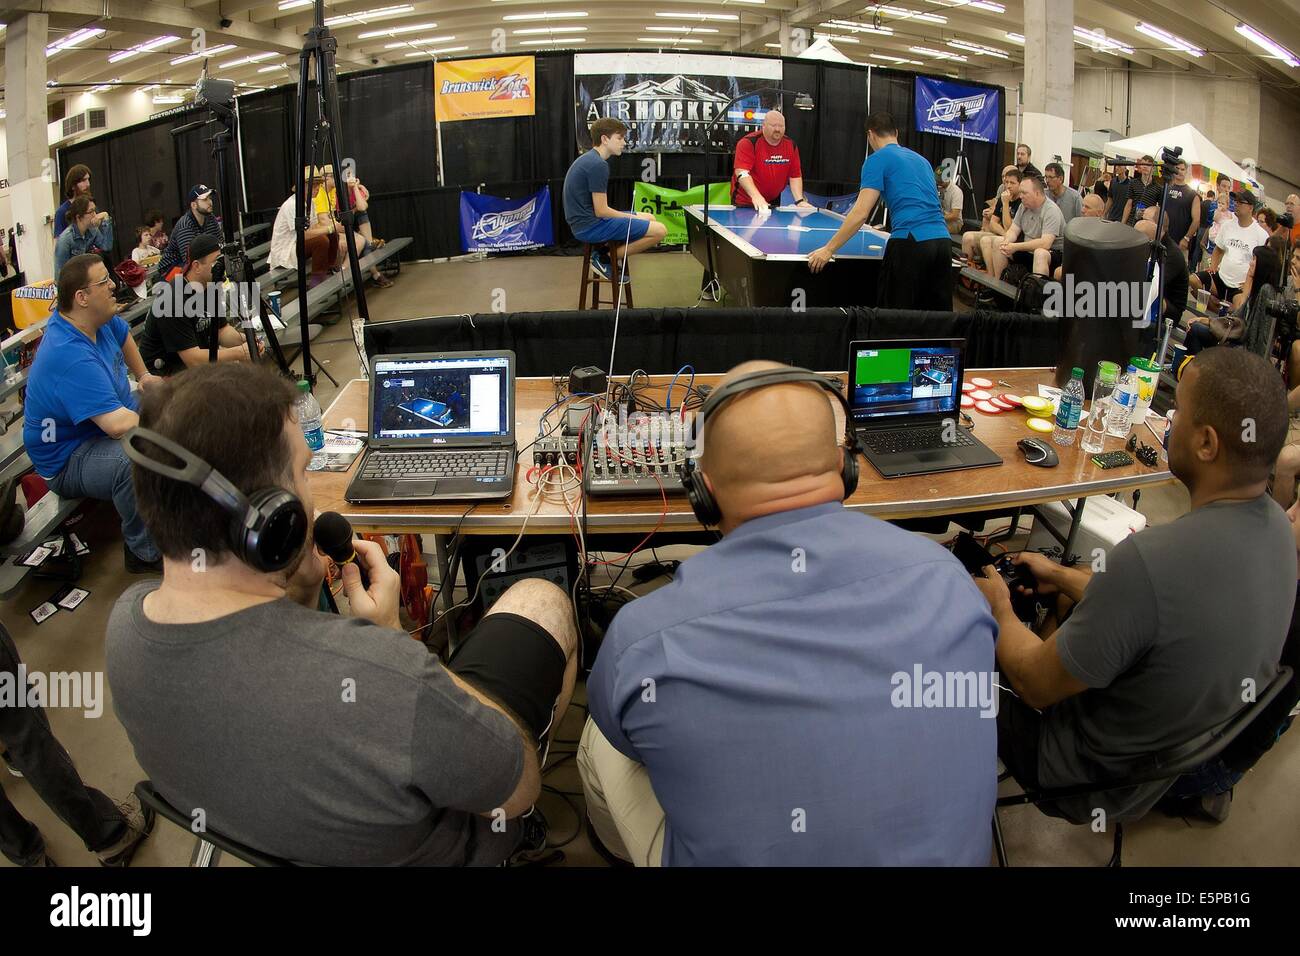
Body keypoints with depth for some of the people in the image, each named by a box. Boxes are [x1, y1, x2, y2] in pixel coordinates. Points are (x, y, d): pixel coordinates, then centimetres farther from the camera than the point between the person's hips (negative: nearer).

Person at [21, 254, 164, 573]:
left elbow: (123, 335, 25)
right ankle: (144, 553, -20)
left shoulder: (96, 319, -3)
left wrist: (144, 375, 18)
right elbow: (118, 424, -41)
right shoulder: (70, 356, -33)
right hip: (69, 459, -10)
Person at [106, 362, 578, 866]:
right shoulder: (375, 677, -45)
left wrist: (297, 590, -12)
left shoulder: (124, 619, -20)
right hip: (429, 846, -5)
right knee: (542, 599, 9)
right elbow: (519, 790, -24)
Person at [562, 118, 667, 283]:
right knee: (659, 230, -15)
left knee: (650, 219, 21)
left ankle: (603, 254, 10)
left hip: (583, 223, 10)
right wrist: (631, 217, -4)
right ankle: (611, 260, -5)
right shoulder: (598, 165, -17)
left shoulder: (588, 159, 15)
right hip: (591, 226, -10)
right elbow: (601, 211, -19)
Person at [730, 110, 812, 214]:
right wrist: (756, 196, -41)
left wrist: (799, 201, -11)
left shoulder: (791, 145, 0)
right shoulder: (748, 142, -16)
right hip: (744, 203, -4)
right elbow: (742, 172, -27)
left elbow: (795, 175, 2)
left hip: (773, 202, 5)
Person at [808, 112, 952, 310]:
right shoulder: (922, 160, 26)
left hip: (911, 243, -7)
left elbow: (861, 213, -4)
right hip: (942, 242, 7)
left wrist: (828, 249, 0)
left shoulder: (877, 159, 5)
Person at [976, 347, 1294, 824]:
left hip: (1098, 779, -7)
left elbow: (1037, 686, -24)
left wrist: (999, 609, -5)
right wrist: (1062, 576, 15)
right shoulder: (1276, 525, -13)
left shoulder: (1148, 560, -39)